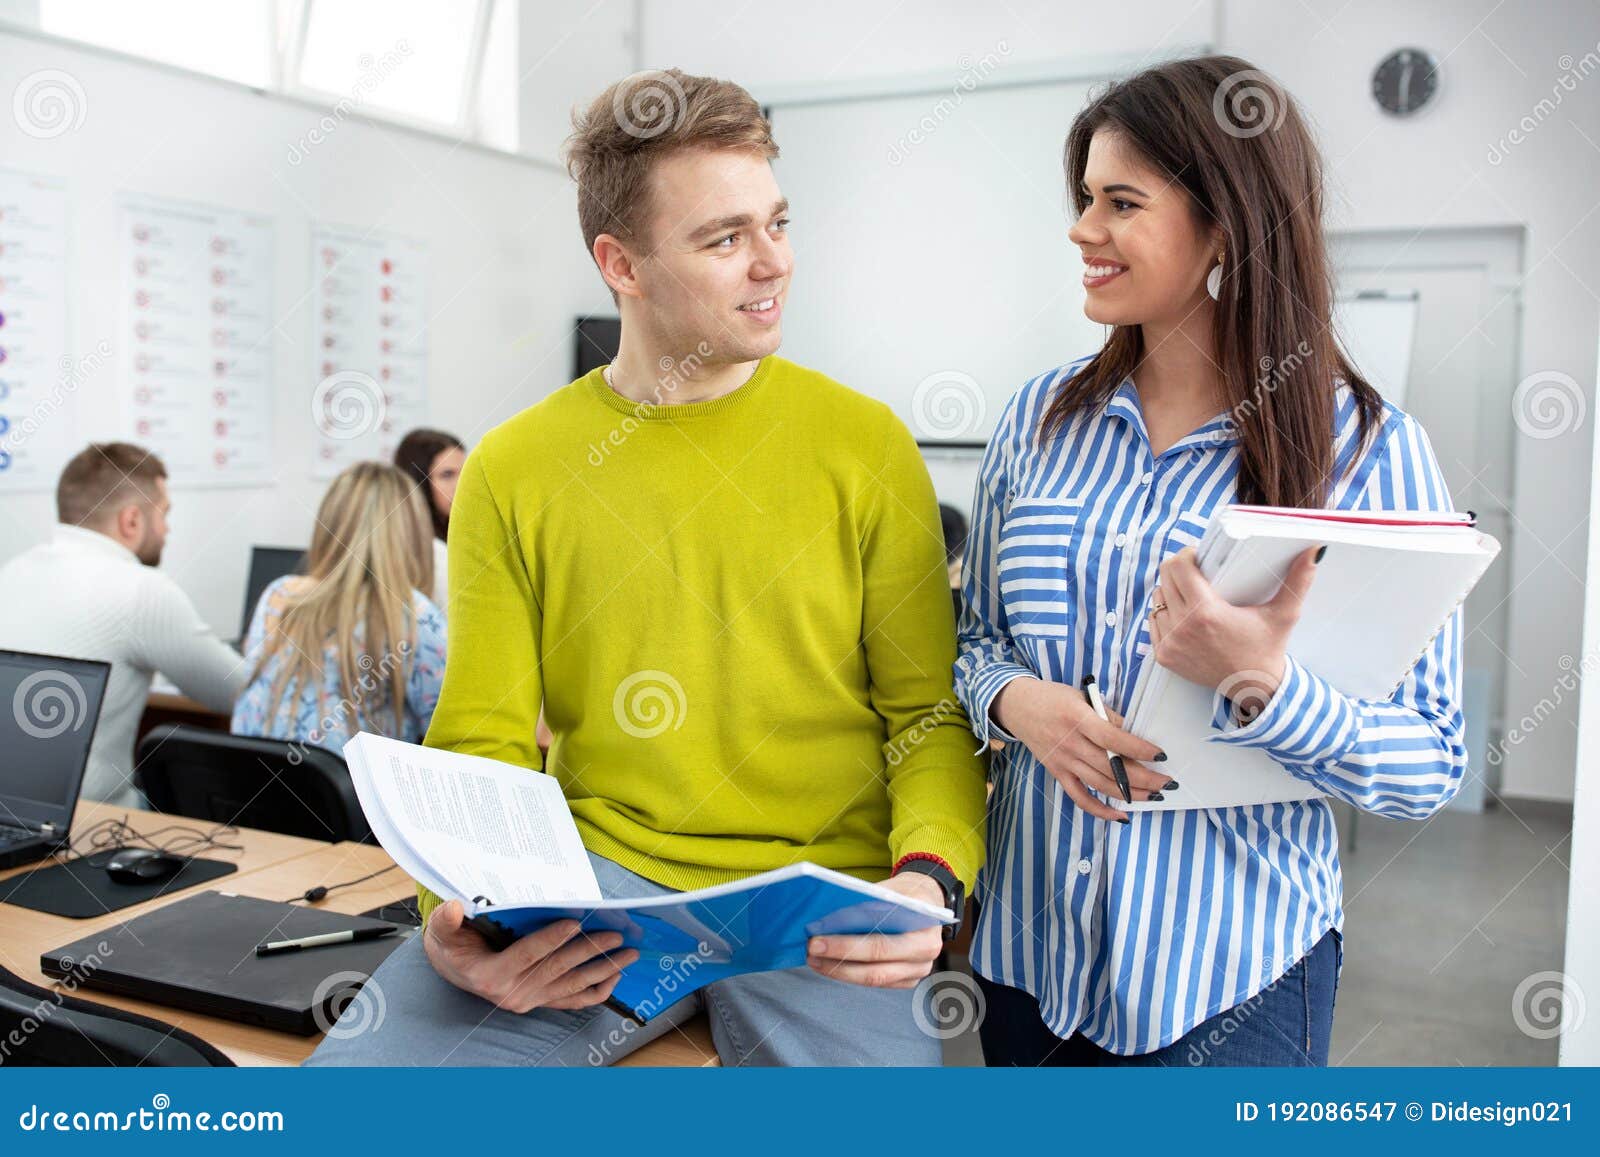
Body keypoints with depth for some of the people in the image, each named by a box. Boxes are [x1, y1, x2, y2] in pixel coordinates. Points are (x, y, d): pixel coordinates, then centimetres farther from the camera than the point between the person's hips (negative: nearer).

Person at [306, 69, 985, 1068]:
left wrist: (930, 877, -17)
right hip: (594, 877, 1)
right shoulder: (513, 470, 3)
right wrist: (459, 919, -15)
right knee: (361, 1063, -18)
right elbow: (485, 743, 4)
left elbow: (931, 714, 2)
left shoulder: (866, 445, 1)